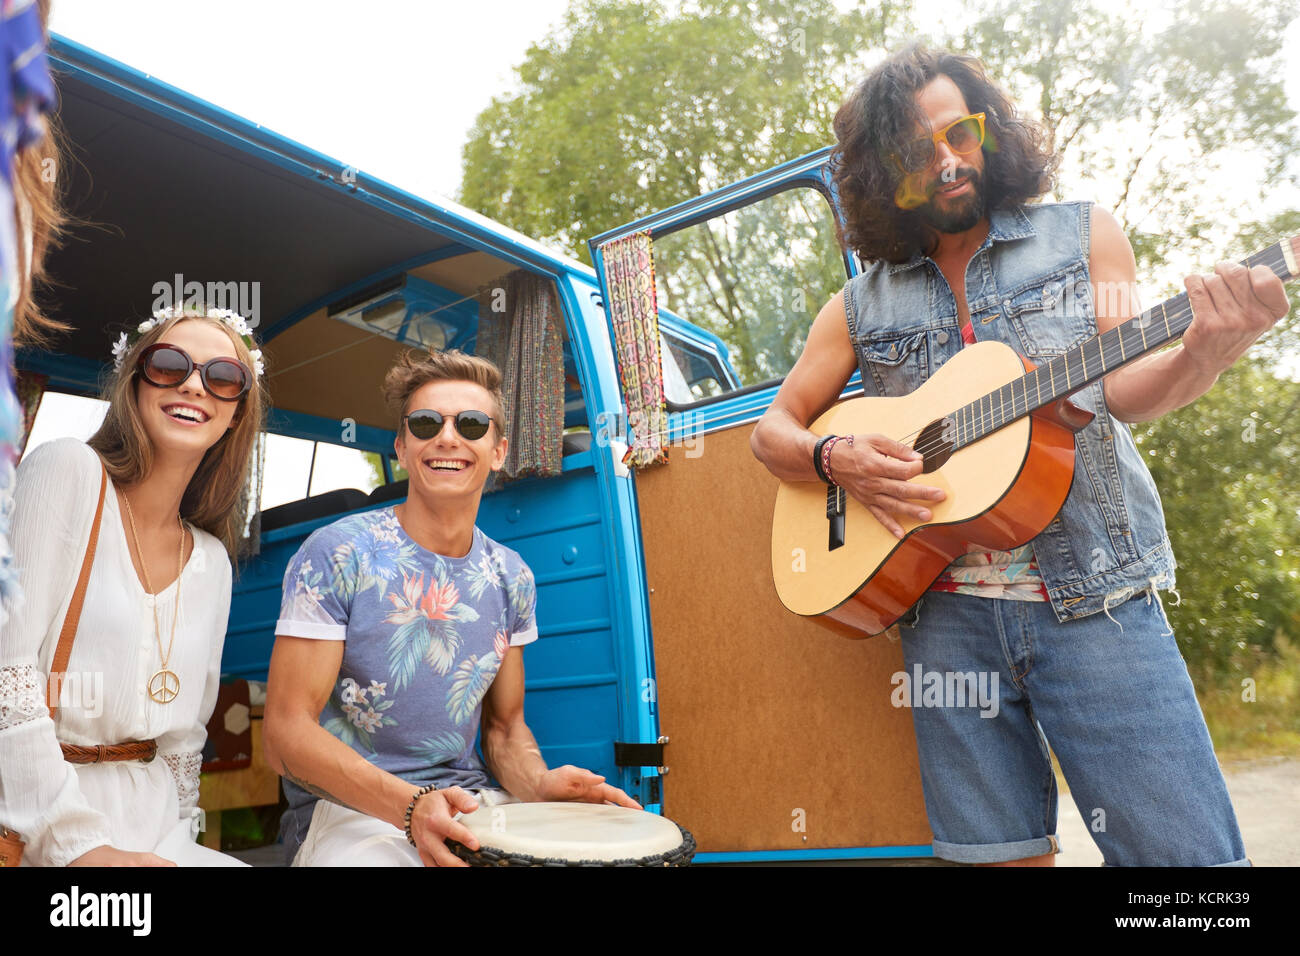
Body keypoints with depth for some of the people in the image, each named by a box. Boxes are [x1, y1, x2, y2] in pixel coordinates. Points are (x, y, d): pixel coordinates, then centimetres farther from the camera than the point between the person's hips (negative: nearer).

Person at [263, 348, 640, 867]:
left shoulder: (512, 577, 5)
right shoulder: (337, 553, -10)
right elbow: (287, 733, -12)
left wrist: (540, 784, -10)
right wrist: (411, 805, -27)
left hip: (474, 803, 5)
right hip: (349, 810, -4)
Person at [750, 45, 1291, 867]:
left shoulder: (1081, 236, 8)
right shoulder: (862, 306, 10)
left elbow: (1125, 391, -2)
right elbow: (772, 431, 12)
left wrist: (1207, 351, -24)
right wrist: (839, 460, -10)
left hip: (1094, 597, 0)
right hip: (945, 610, 1)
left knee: (1189, 849, -2)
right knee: (1001, 850, 6)